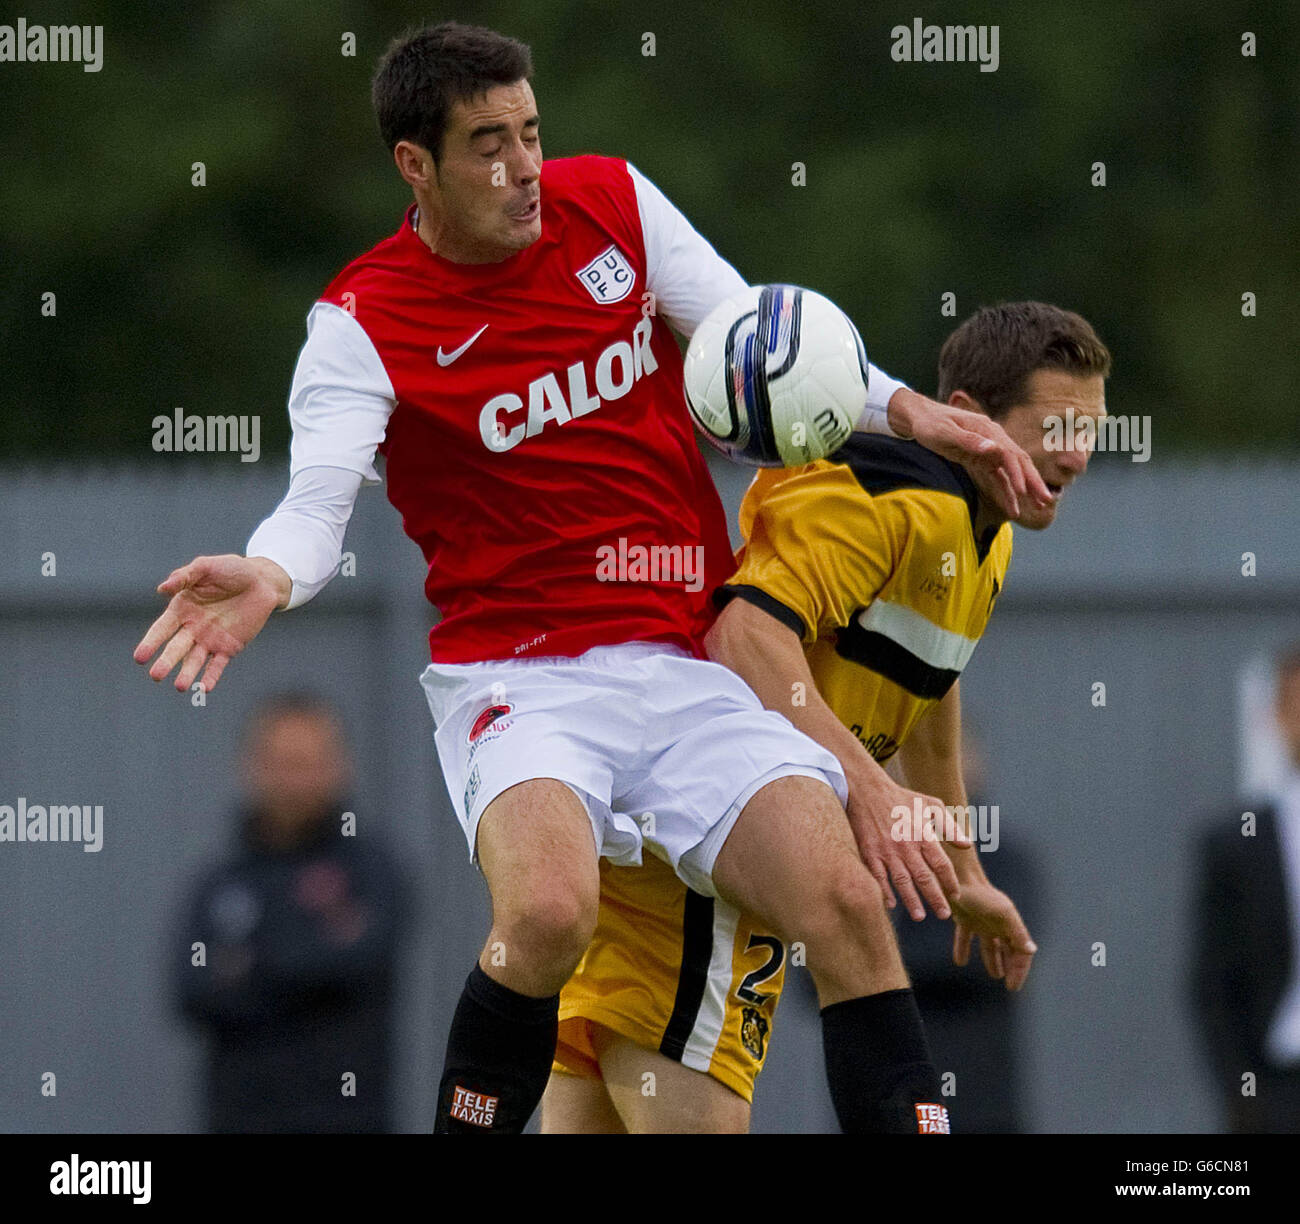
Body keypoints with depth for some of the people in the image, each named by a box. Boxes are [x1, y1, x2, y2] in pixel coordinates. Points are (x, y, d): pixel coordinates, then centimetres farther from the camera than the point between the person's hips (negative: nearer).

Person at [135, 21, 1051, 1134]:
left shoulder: (614, 203, 6)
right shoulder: (363, 323, -6)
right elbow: (318, 499, -18)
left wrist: (908, 412, -2)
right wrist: (269, 577, -41)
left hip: (689, 666, 4)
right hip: (518, 680, -4)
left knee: (847, 904, -15)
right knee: (548, 913, -33)